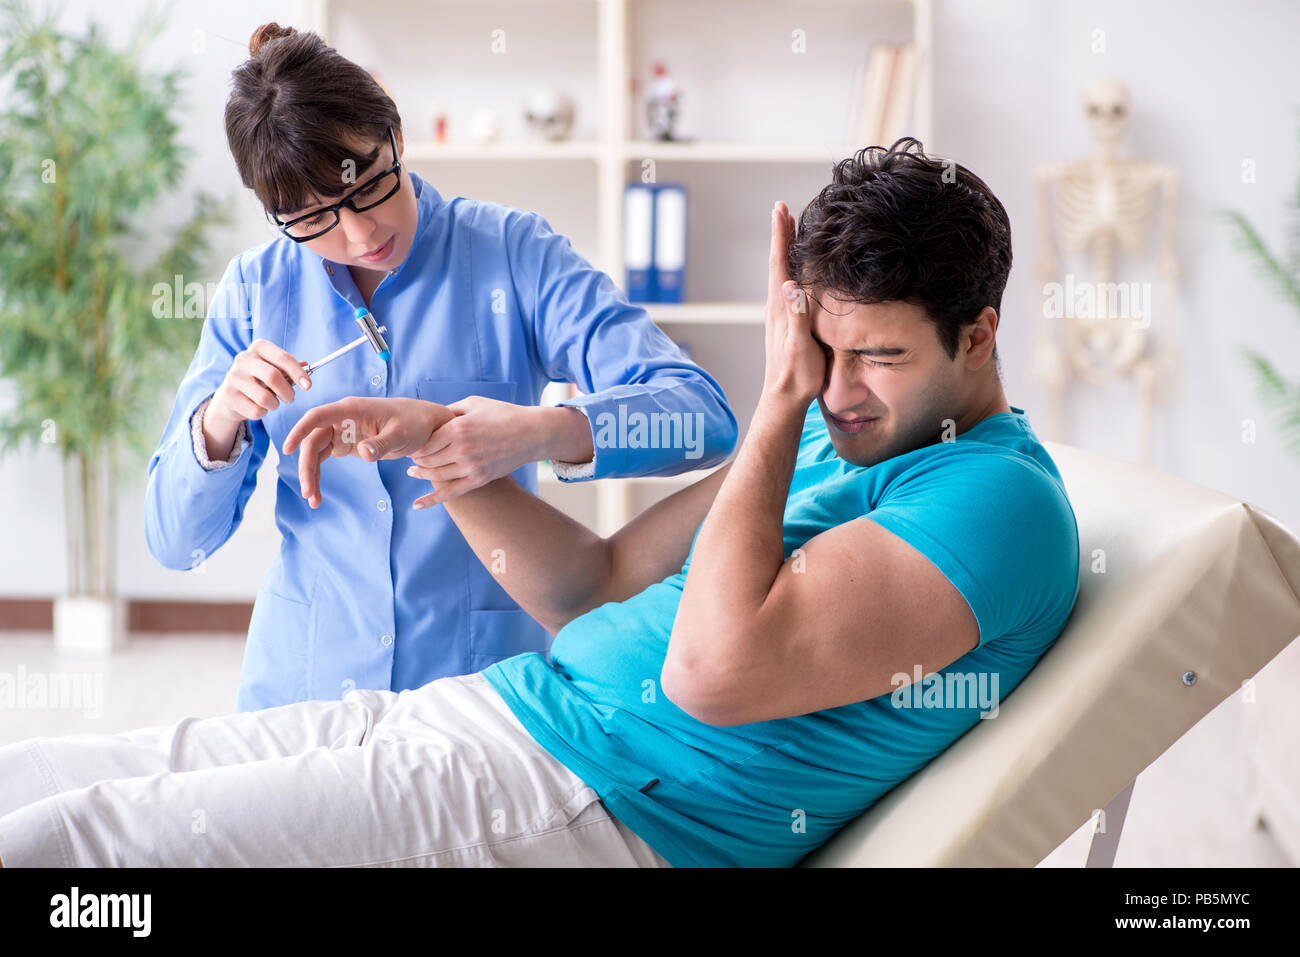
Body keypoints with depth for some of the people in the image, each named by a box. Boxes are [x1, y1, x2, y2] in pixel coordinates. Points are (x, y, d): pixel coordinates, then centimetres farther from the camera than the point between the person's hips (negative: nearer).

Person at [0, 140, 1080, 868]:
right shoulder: (831, 435, 17)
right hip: (481, 710, 9)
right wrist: (444, 449, 8)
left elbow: (713, 670, -25)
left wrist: (779, 400, -15)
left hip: (600, 811, -9)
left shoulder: (998, 498, -12)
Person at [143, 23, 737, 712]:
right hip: (303, 685, 4)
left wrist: (539, 434, -30)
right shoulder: (255, 290, 3)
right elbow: (174, 541, 4)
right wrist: (220, 421, -16)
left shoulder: (513, 253, -4)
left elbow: (700, 415, -13)